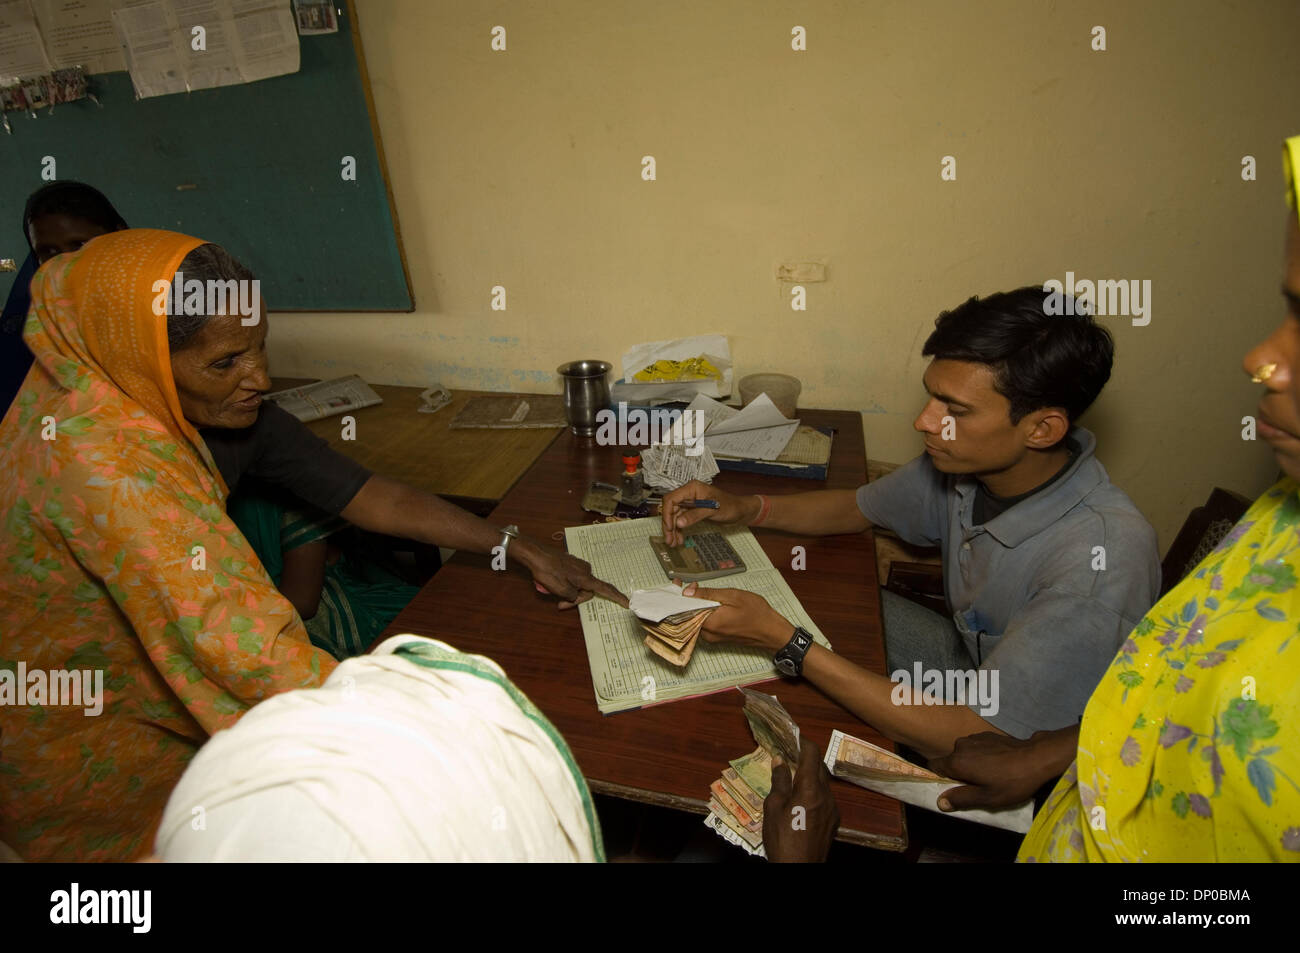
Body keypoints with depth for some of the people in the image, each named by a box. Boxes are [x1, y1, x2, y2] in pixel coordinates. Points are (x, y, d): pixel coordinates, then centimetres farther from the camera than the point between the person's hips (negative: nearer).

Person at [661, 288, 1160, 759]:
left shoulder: (1103, 559, -36)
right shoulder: (967, 458, -16)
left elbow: (973, 742, -34)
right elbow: (856, 509, 2)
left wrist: (783, 640, -38)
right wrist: (744, 507, -16)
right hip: (971, 658, 6)